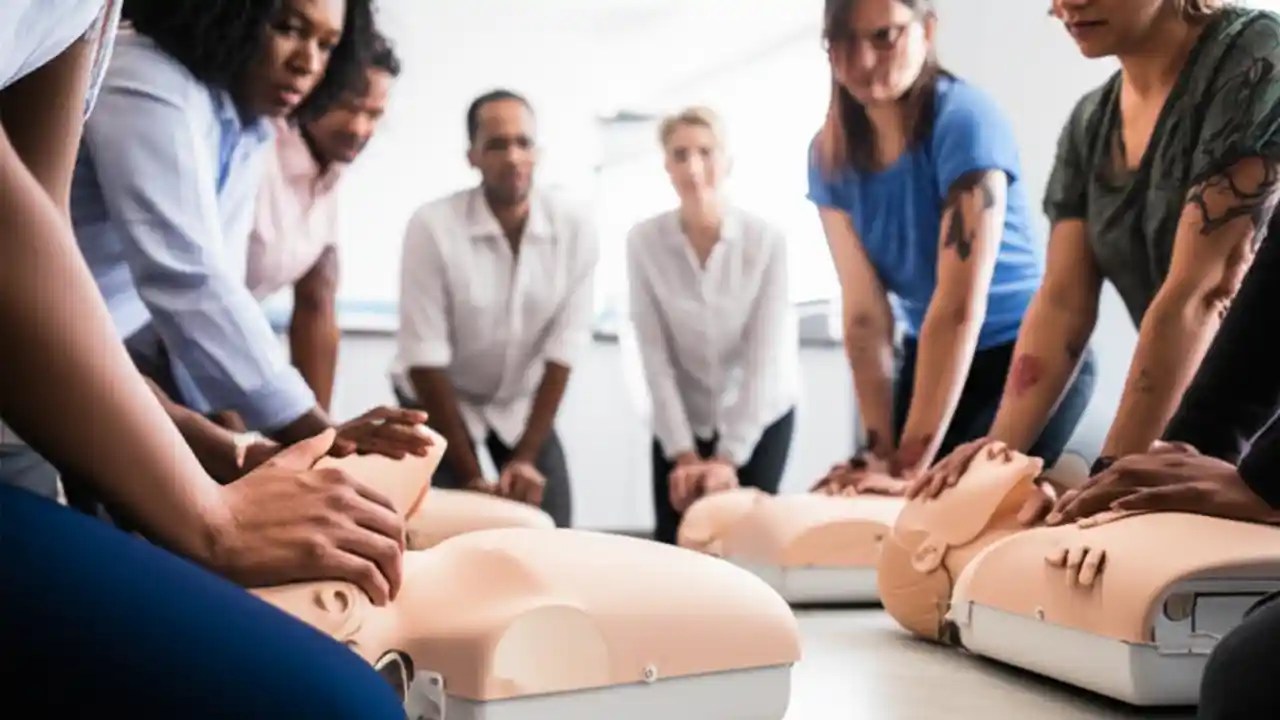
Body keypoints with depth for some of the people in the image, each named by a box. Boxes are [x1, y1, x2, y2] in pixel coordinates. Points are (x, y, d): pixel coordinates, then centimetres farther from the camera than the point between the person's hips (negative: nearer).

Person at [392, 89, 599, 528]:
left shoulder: (574, 231, -17)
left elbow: (562, 352, -14)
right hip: (439, 400, -2)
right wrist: (470, 475, -22)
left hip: (520, 402, 2)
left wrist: (527, 457, -18)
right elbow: (425, 358, -22)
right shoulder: (433, 226, -24)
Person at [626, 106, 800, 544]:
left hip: (760, 417, -1)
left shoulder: (767, 240, -18)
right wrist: (683, 453, -15)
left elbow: (764, 358, -18)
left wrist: (729, 457, -22)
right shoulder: (643, 242, -15)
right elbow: (655, 357, -12)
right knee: (674, 547, -1)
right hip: (681, 420, 1)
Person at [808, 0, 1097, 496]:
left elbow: (960, 305, -29)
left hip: (1028, 352, -5)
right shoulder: (831, 155, -6)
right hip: (930, 357, 5)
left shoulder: (964, 120, -23)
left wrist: (915, 459, -33)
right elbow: (864, 311, -11)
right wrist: (880, 448, -19)